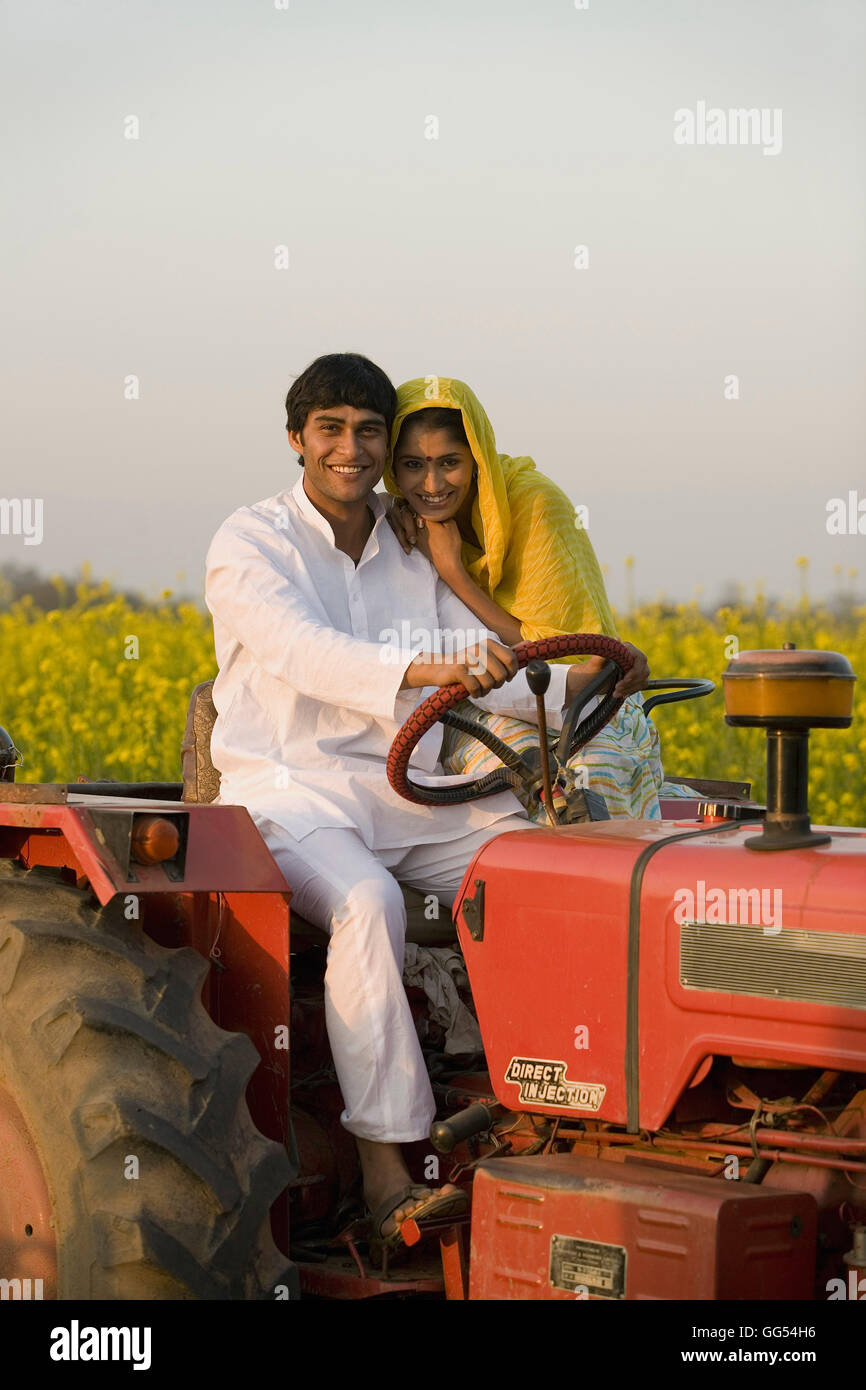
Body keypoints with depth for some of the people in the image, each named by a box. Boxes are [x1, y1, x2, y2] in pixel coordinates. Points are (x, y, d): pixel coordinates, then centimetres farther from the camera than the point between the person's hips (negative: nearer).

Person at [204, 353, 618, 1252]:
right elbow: (304, 652, -23)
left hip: (411, 795, 6)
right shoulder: (249, 545, -5)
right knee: (367, 904, -36)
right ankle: (384, 1161, -33)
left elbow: (489, 669, 9)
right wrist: (425, 669, -40)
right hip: (294, 793, -5)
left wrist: (580, 685, -12)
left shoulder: (418, 557, 13)